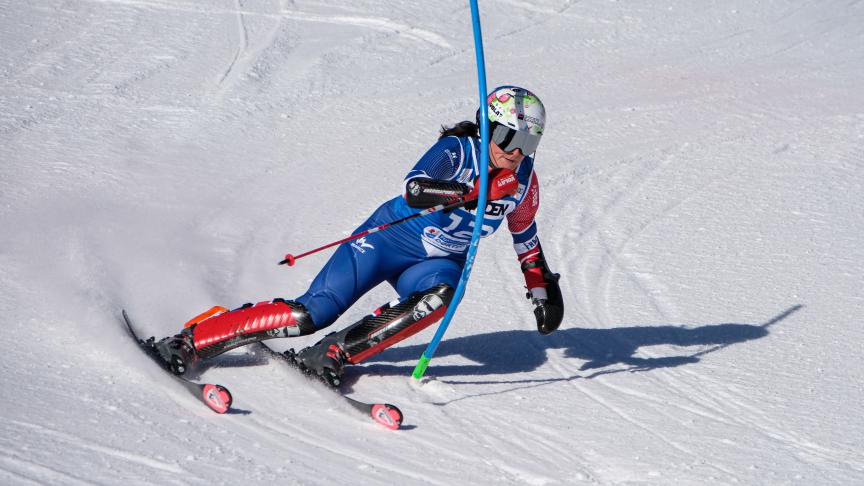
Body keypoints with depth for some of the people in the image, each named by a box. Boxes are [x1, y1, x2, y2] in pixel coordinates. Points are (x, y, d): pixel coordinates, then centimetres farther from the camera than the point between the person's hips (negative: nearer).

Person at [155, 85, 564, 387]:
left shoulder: (523, 180, -3)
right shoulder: (456, 151, -20)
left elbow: (525, 234, 17)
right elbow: (414, 189, -40)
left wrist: (542, 287, 18)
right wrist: (475, 192, -52)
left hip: (437, 264, 5)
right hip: (389, 240, -5)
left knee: (441, 295, -34)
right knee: (311, 313, -16)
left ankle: (334, 354, -29)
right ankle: (189, 340, -8)